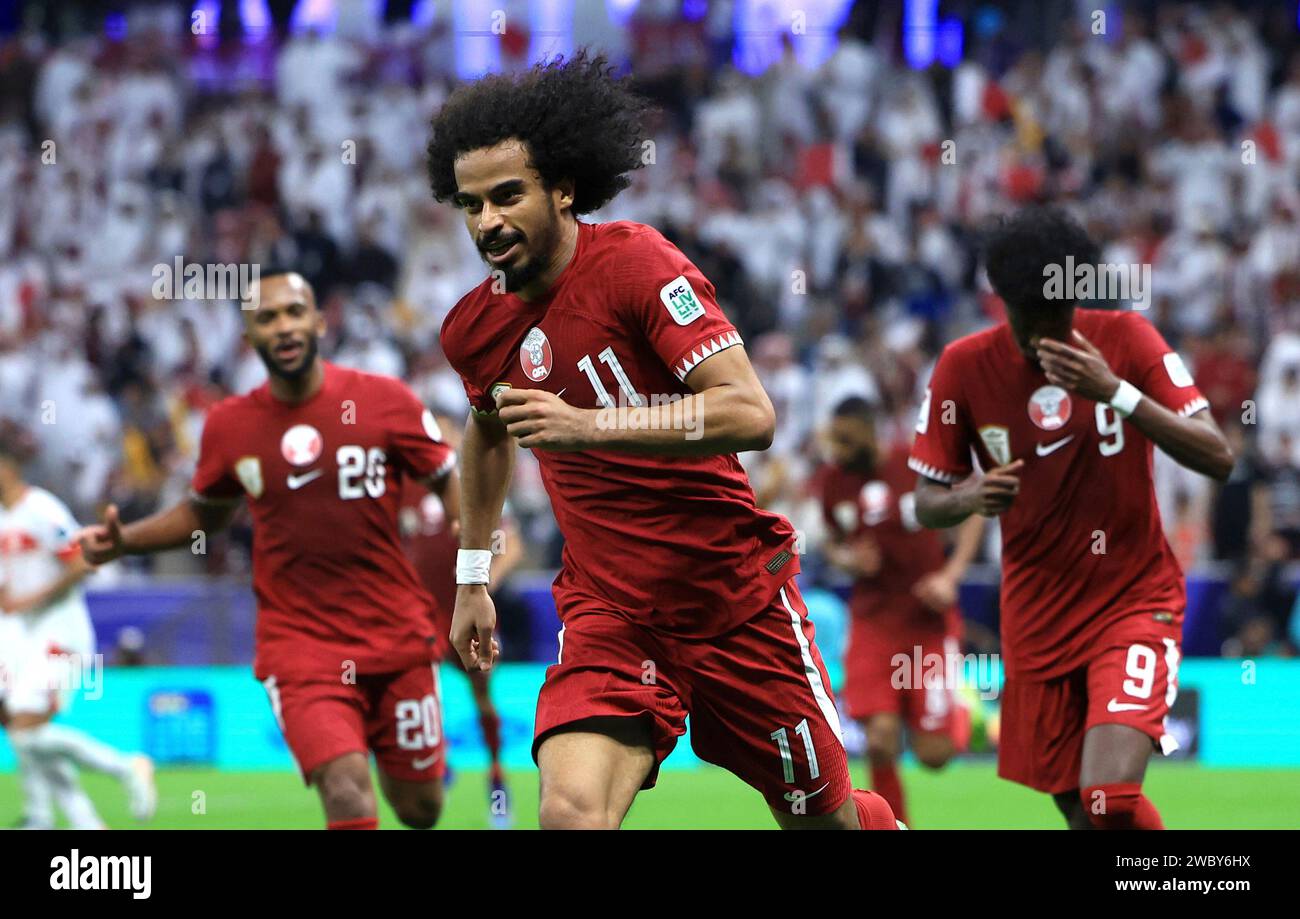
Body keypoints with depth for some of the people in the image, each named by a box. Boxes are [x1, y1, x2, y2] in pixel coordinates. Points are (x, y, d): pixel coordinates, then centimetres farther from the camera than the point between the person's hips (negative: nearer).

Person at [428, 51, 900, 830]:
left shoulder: (637, 263, -16)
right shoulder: (473, 330, 1)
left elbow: (751, 414, -27)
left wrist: (590, 425, -35)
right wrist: (472, 579, 27)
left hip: (736, 595, -3)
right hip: (608, 611, 3)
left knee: (829, 819, 13)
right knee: (571, 810, -24)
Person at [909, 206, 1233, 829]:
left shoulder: (1126, 339, -9)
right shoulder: (964, 367, -5)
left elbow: (1218, 459, -15)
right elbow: (926, 503, 1)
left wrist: (1117, 392, -27)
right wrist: (971, 498, -22)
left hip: (1135, 597, -3)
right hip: (1037, 615, 3)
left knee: (1110, 796, -24)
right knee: (1077, 808, 6)